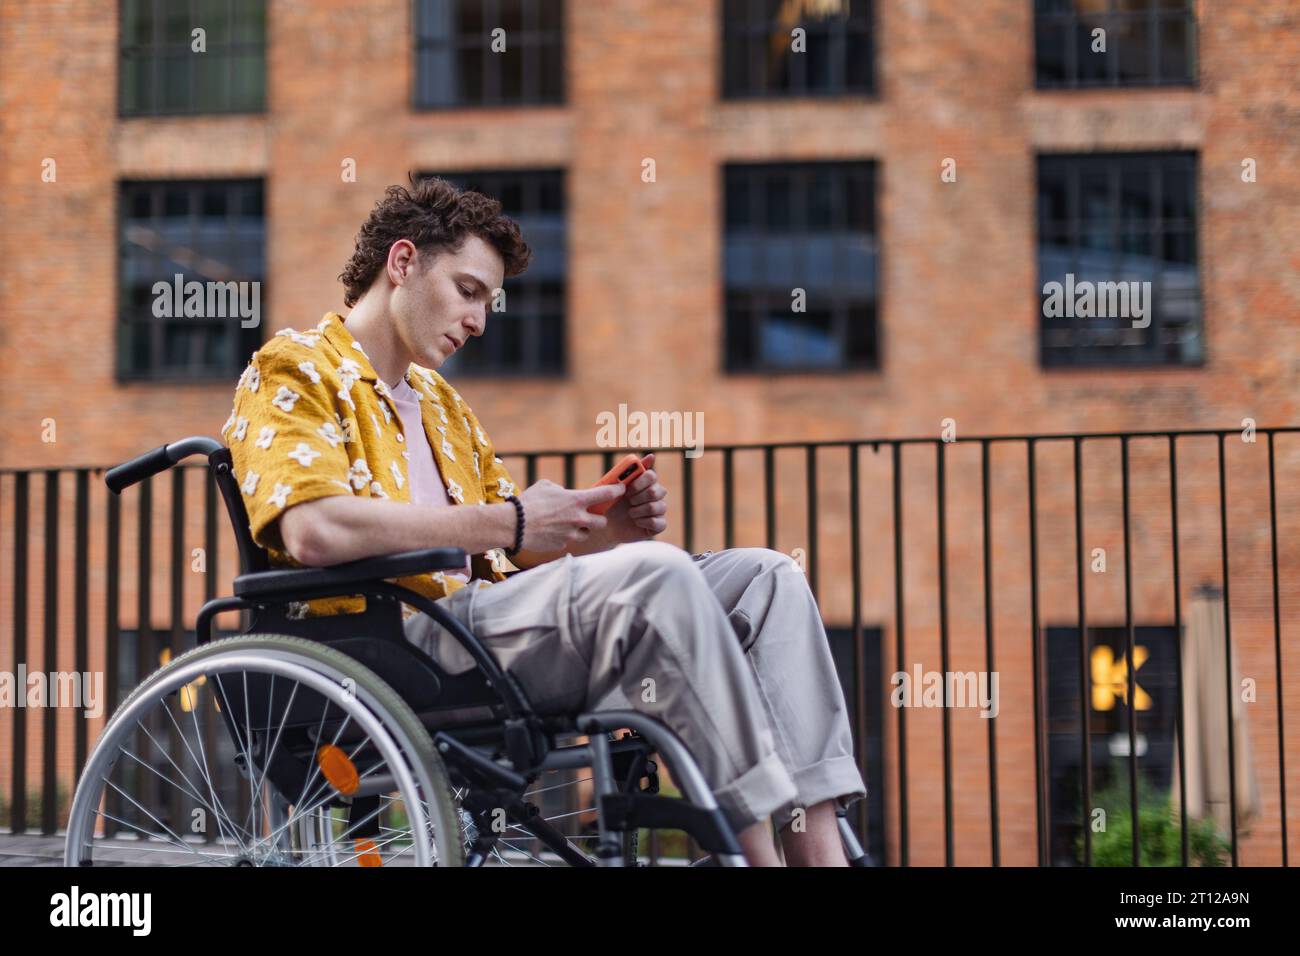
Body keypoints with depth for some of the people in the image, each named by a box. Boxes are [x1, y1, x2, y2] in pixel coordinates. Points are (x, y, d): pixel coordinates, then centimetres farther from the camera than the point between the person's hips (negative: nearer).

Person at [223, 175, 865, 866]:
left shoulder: (440, 401, 31)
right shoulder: (296, 369, 3)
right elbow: (314, 530, -17)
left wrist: (604, 530, 4)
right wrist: (506, 522, -15)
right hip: (401, 636, -9)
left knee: (766, 577, -6)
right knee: (654, 573, -31)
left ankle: (819, 849, -21)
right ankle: (759, 850, -30)